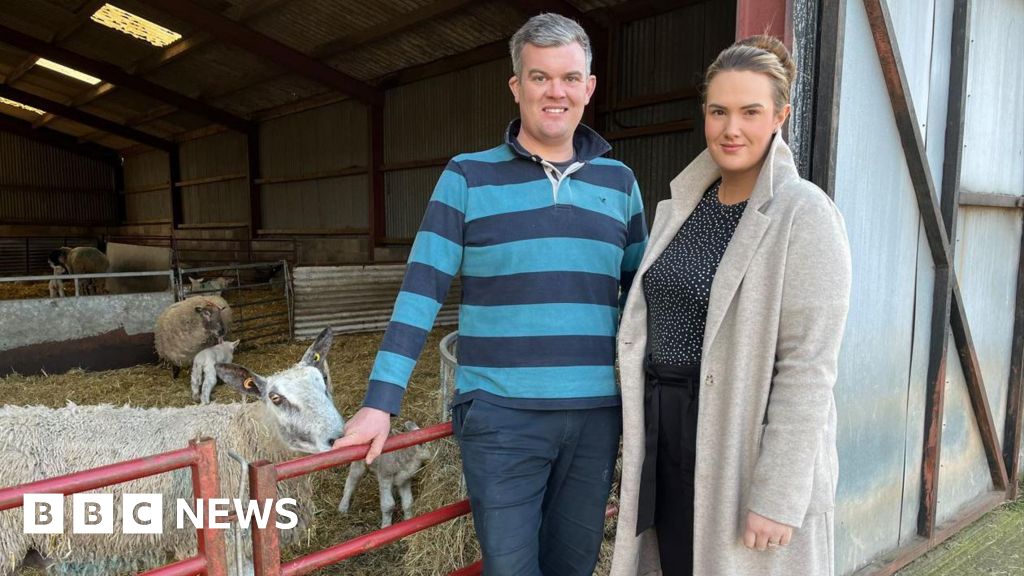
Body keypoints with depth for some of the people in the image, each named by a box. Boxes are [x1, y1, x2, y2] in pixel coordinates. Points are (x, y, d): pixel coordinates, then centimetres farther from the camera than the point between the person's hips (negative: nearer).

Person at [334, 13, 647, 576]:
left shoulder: (618, 182, 7)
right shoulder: (468, 176, -2)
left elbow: (638, 292, 12)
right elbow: (422, 290, -7)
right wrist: (380, 401, -12)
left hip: (596, 413, 3)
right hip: (501, 415, -3)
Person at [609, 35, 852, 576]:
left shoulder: (804, 214, -13)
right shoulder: (682, 207, 7)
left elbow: (808, 366, -17)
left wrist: (778, 495, -18)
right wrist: (642, 435, 13)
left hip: (749, 444, -6)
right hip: (669, 436, 6)